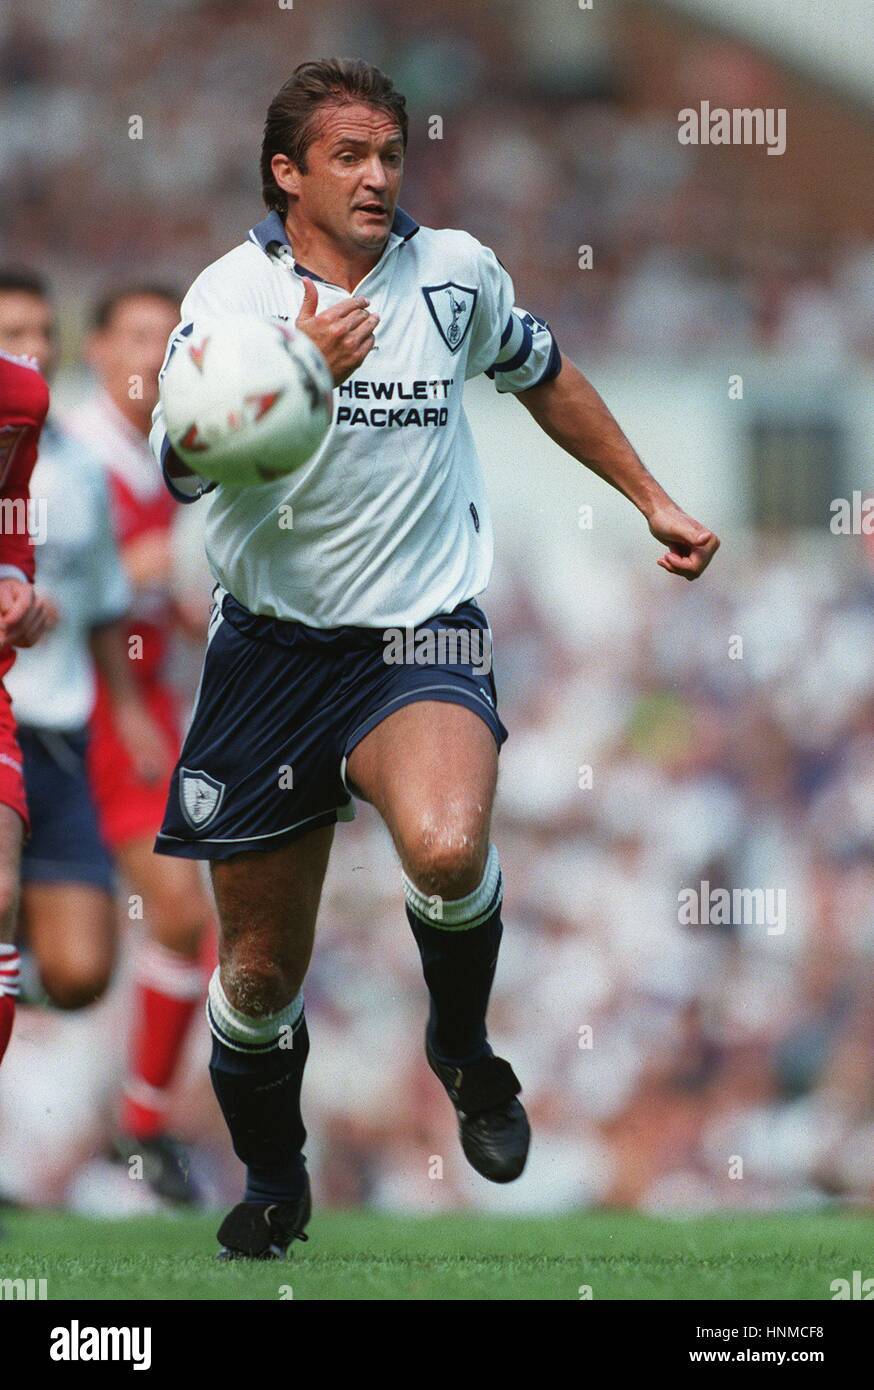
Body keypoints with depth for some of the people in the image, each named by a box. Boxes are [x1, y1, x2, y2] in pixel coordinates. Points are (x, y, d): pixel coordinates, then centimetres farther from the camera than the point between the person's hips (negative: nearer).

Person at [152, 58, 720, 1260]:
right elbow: (185, 464, -20)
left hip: (420, 643, 0)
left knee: (446, 848, -33)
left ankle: (463, 1046, -2)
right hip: (271, 651, 1)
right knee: (259, 971, 7)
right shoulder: (233, 291, -6)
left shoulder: (456, 272, 2)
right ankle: (273, 1186, 35)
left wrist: (652, 499, 26)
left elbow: (543, 375, 23)